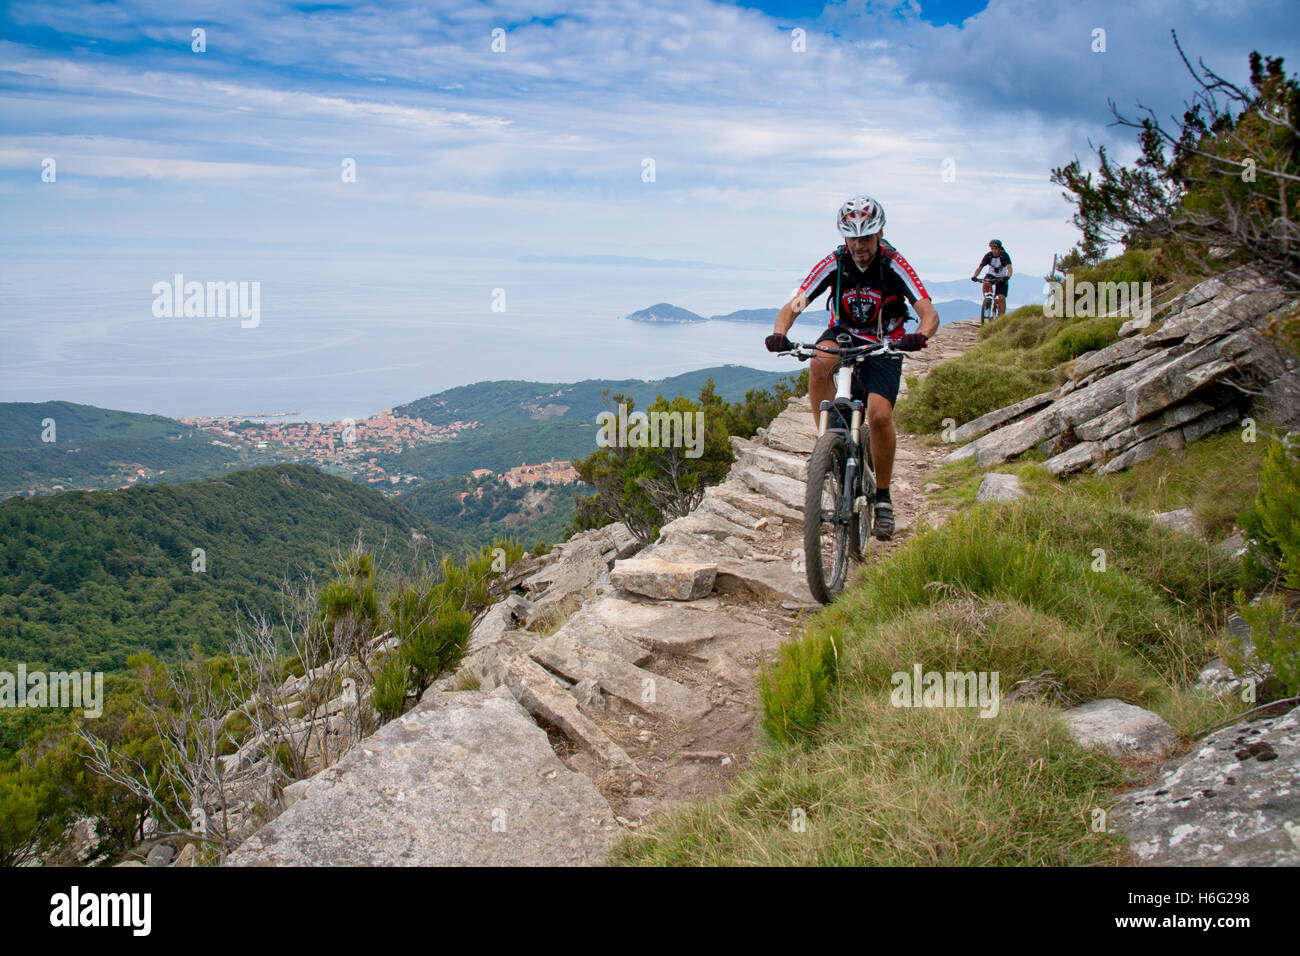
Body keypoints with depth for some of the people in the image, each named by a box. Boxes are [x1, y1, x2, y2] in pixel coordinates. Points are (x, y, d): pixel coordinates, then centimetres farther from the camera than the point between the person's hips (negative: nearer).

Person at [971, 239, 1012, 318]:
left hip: (1001, 277, -1)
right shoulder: (988, 255, -16)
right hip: (991, 275, 1)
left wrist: (1007, 277, -53)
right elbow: (980, 267, -17)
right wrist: (974, 276, -36)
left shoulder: (1004, 255, -22)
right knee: (986, 283, -35)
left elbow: (1009, 268, -33)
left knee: (1002, 298, -13)